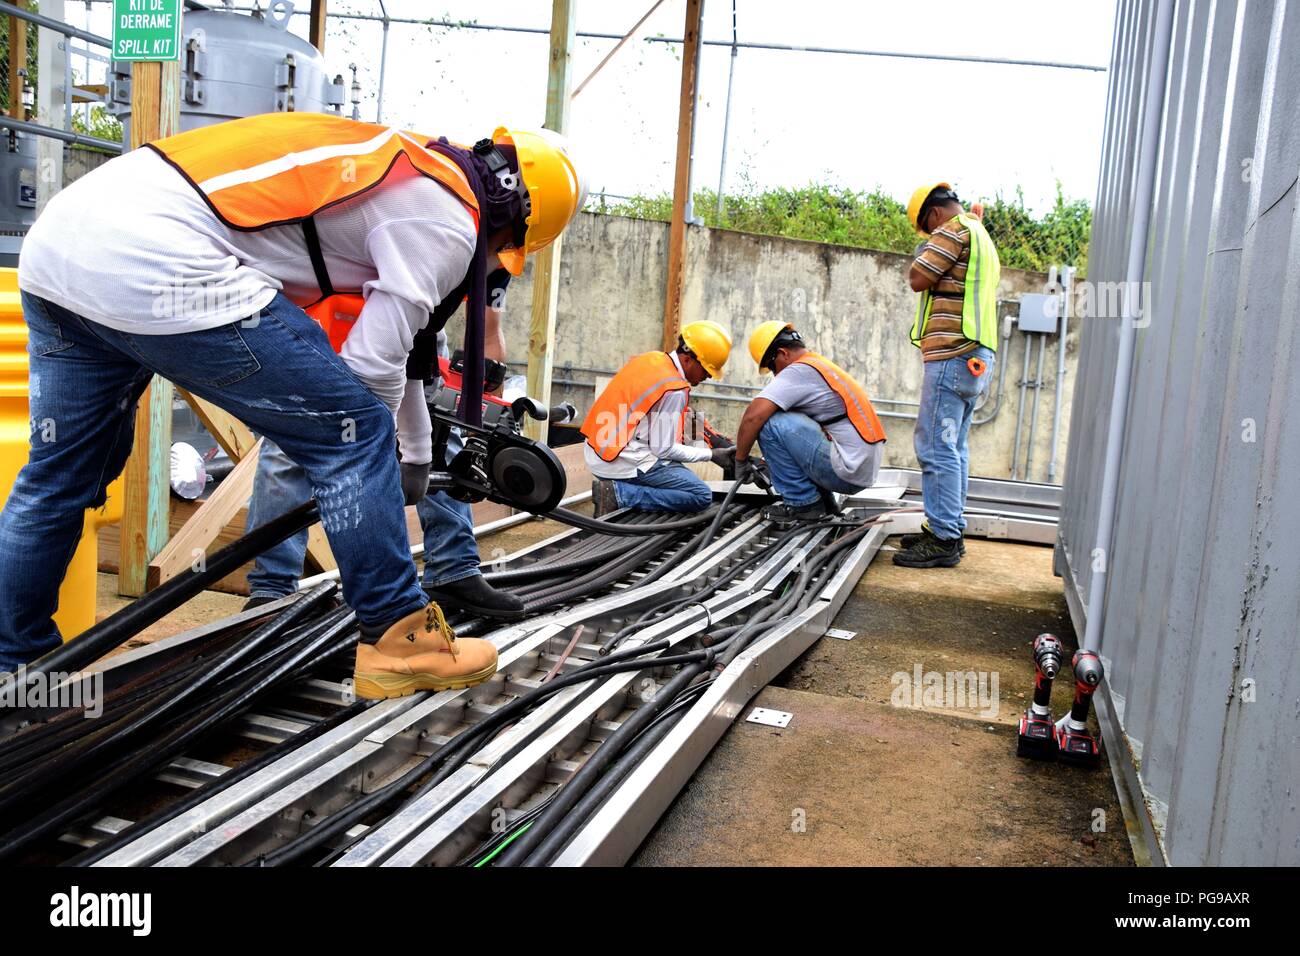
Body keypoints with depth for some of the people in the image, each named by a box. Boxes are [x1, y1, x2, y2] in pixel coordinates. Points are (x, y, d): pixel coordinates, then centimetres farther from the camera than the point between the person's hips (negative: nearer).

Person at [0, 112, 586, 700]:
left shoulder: (395, 163, 28)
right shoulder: (449, 220, 0)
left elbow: (381, 336, 36)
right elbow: (373, 363, -2)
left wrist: (417, 456, 43)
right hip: (159, 269, -10)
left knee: (59, 476, 23)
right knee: (352, 435, 2)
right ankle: (400, 644, 11)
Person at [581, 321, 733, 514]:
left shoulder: (647, 359, 8)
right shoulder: (674, 390, -16)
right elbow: (663, 449, -13)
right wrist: (711, 455, -3)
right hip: (626, 464, -9)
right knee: (702, 497, -10)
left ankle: (616, 486, 7)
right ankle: (620, 493, -13)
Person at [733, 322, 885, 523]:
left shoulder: (799, 370, -11)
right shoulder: (822, 366, 20)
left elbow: (753, 416, -19)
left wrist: (740, 461, -6)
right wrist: (771, 462, 28)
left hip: (847, 472, -10)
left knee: (770, 423, -15)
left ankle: (803, 504, -5)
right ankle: (824, 503, 16)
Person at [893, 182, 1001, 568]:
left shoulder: (956, 229, -6)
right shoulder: (983, 239, 26)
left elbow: (918, 279, -9)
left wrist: (927, 247, 6)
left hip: (952, 356, -11)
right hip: (975, 357, 11)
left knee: (936, 446, -11)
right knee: (954, 448, 12)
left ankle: (943, 540, -11)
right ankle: (949, 530, 17)